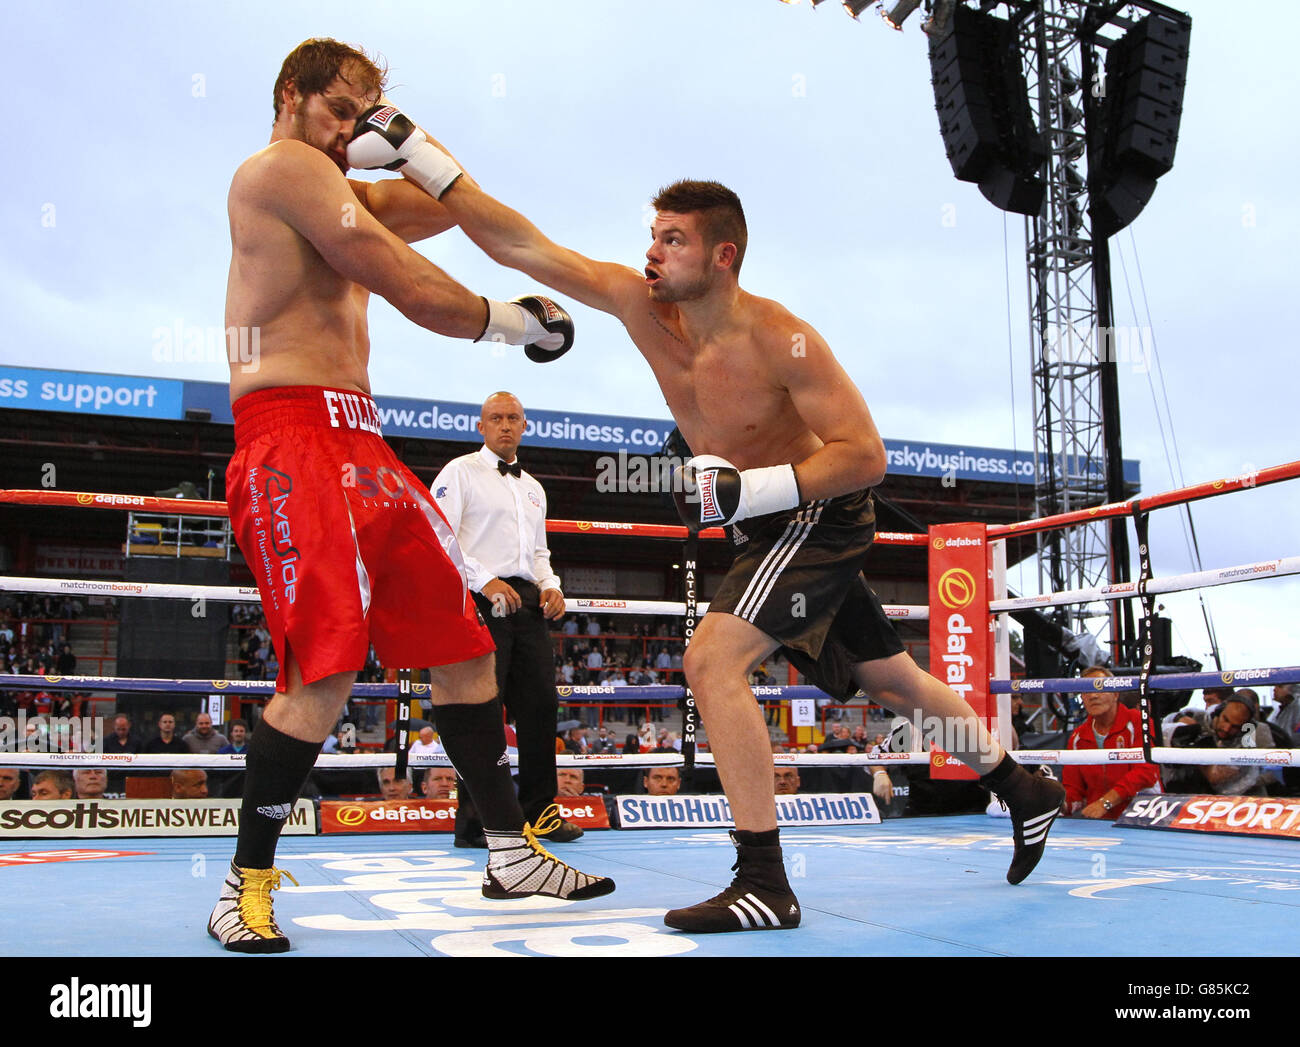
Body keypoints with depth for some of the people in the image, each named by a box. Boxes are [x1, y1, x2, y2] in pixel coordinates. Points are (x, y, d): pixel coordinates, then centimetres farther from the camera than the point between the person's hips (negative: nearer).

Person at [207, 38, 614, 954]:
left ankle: (512, 853, 15)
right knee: (327, 671, -20)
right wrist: (514, 320, -2)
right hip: (293, 438, -10)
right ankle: (248, 882, -4)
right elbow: (413, 292, -12)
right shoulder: (285, 167, -3)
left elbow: (447, 209, 27)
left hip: (360, 447, 10)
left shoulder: (334, 190, 27)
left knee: (462, 638, 8)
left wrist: (403, 144, 12)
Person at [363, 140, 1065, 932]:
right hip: (767, 526, 8)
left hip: (821, 515, -7)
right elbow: (519, 245, -9)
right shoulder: (638, 303, -8)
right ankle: (1024, 792, 40)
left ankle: (765, 887, -17)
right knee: (890, 679, 19)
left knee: (712, 659, -23)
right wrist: (432, 163, -15)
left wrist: (748, 489, -34)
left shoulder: (779, 338, -25)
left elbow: (866, 454, -26)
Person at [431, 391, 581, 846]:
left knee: (541, 702, 2)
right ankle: (475, 819, -5)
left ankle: (539, 812, 10)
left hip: (528, 601, 7)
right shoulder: (461, 472, 4)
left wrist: (550, 586, 8)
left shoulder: (533, 489, 25)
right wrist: (485, 580, -16)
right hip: (481, 600, -6)